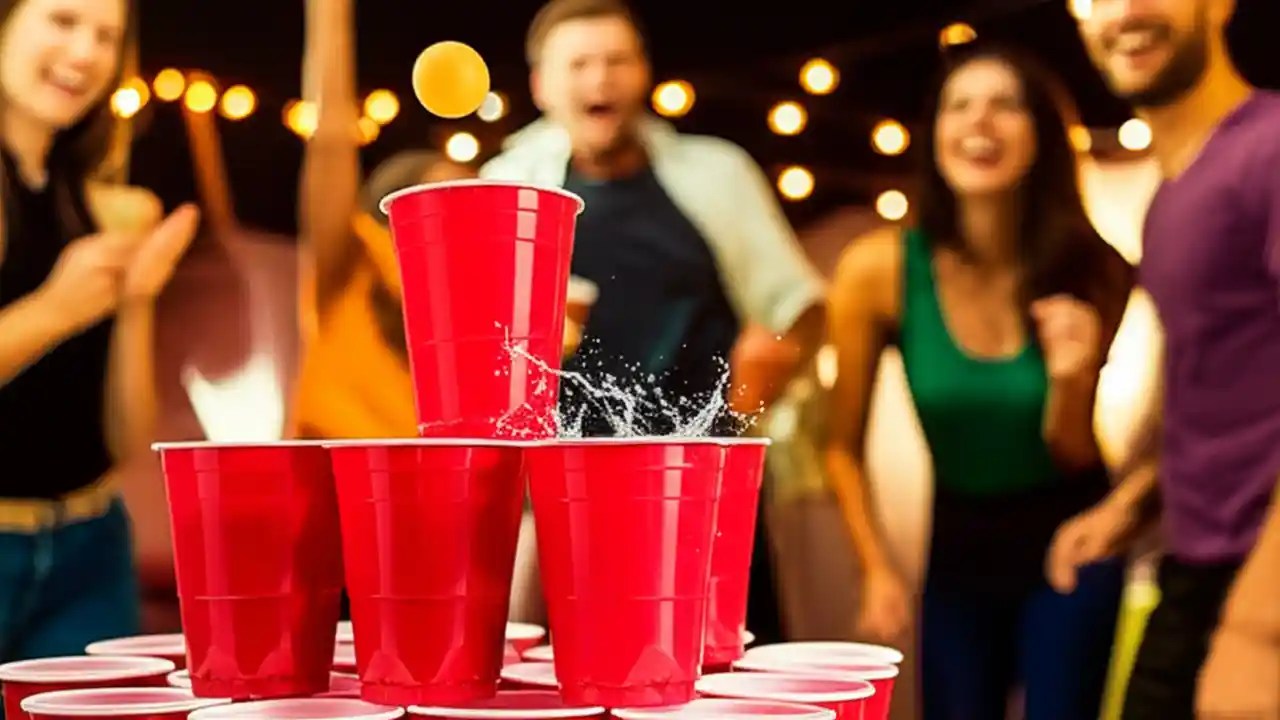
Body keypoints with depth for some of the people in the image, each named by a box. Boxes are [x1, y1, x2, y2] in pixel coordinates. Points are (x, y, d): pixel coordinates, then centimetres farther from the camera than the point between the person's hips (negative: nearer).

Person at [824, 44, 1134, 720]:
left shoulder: (1093, 273, -12)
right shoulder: (878, 269, -15)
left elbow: (1073, 456, -7)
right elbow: (843, 446, -4)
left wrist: (1070, 378, -26)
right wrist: (877, 569, -10)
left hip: (1069, 548, 0)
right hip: (958, 552, 1)